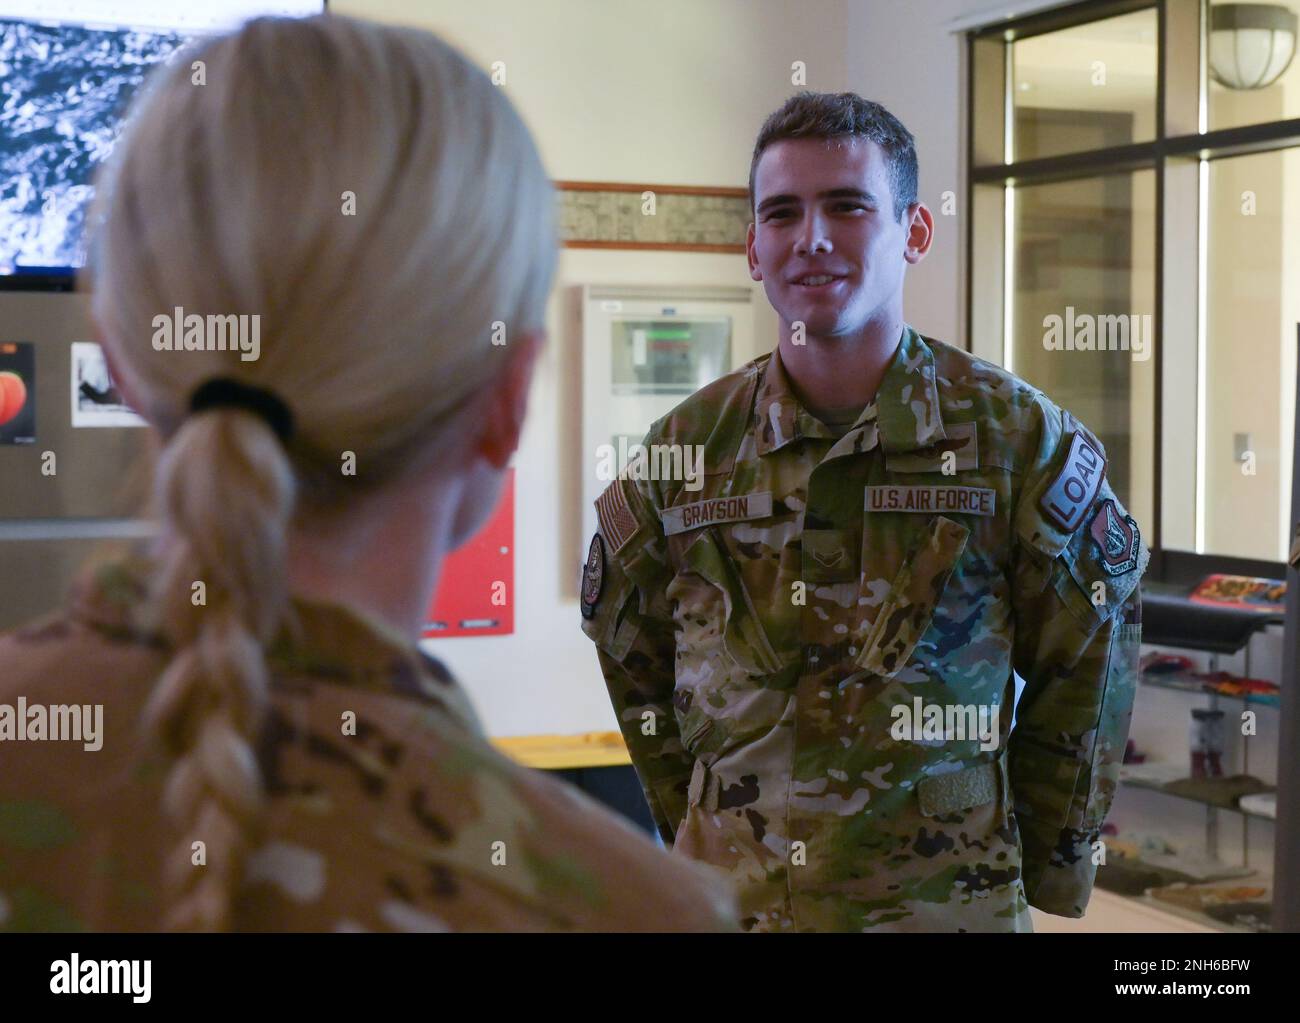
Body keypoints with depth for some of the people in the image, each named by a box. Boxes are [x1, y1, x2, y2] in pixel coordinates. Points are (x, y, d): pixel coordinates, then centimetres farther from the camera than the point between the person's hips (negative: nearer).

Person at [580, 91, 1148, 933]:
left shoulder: (1019, 437, -7)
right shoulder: (687, 449, -3)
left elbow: (1087, 671, 0)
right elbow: (628, 647, 9)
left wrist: (1048, 864, 1)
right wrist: (687, 825, 6)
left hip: (948, 901, -1)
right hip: (730, 897, 2)